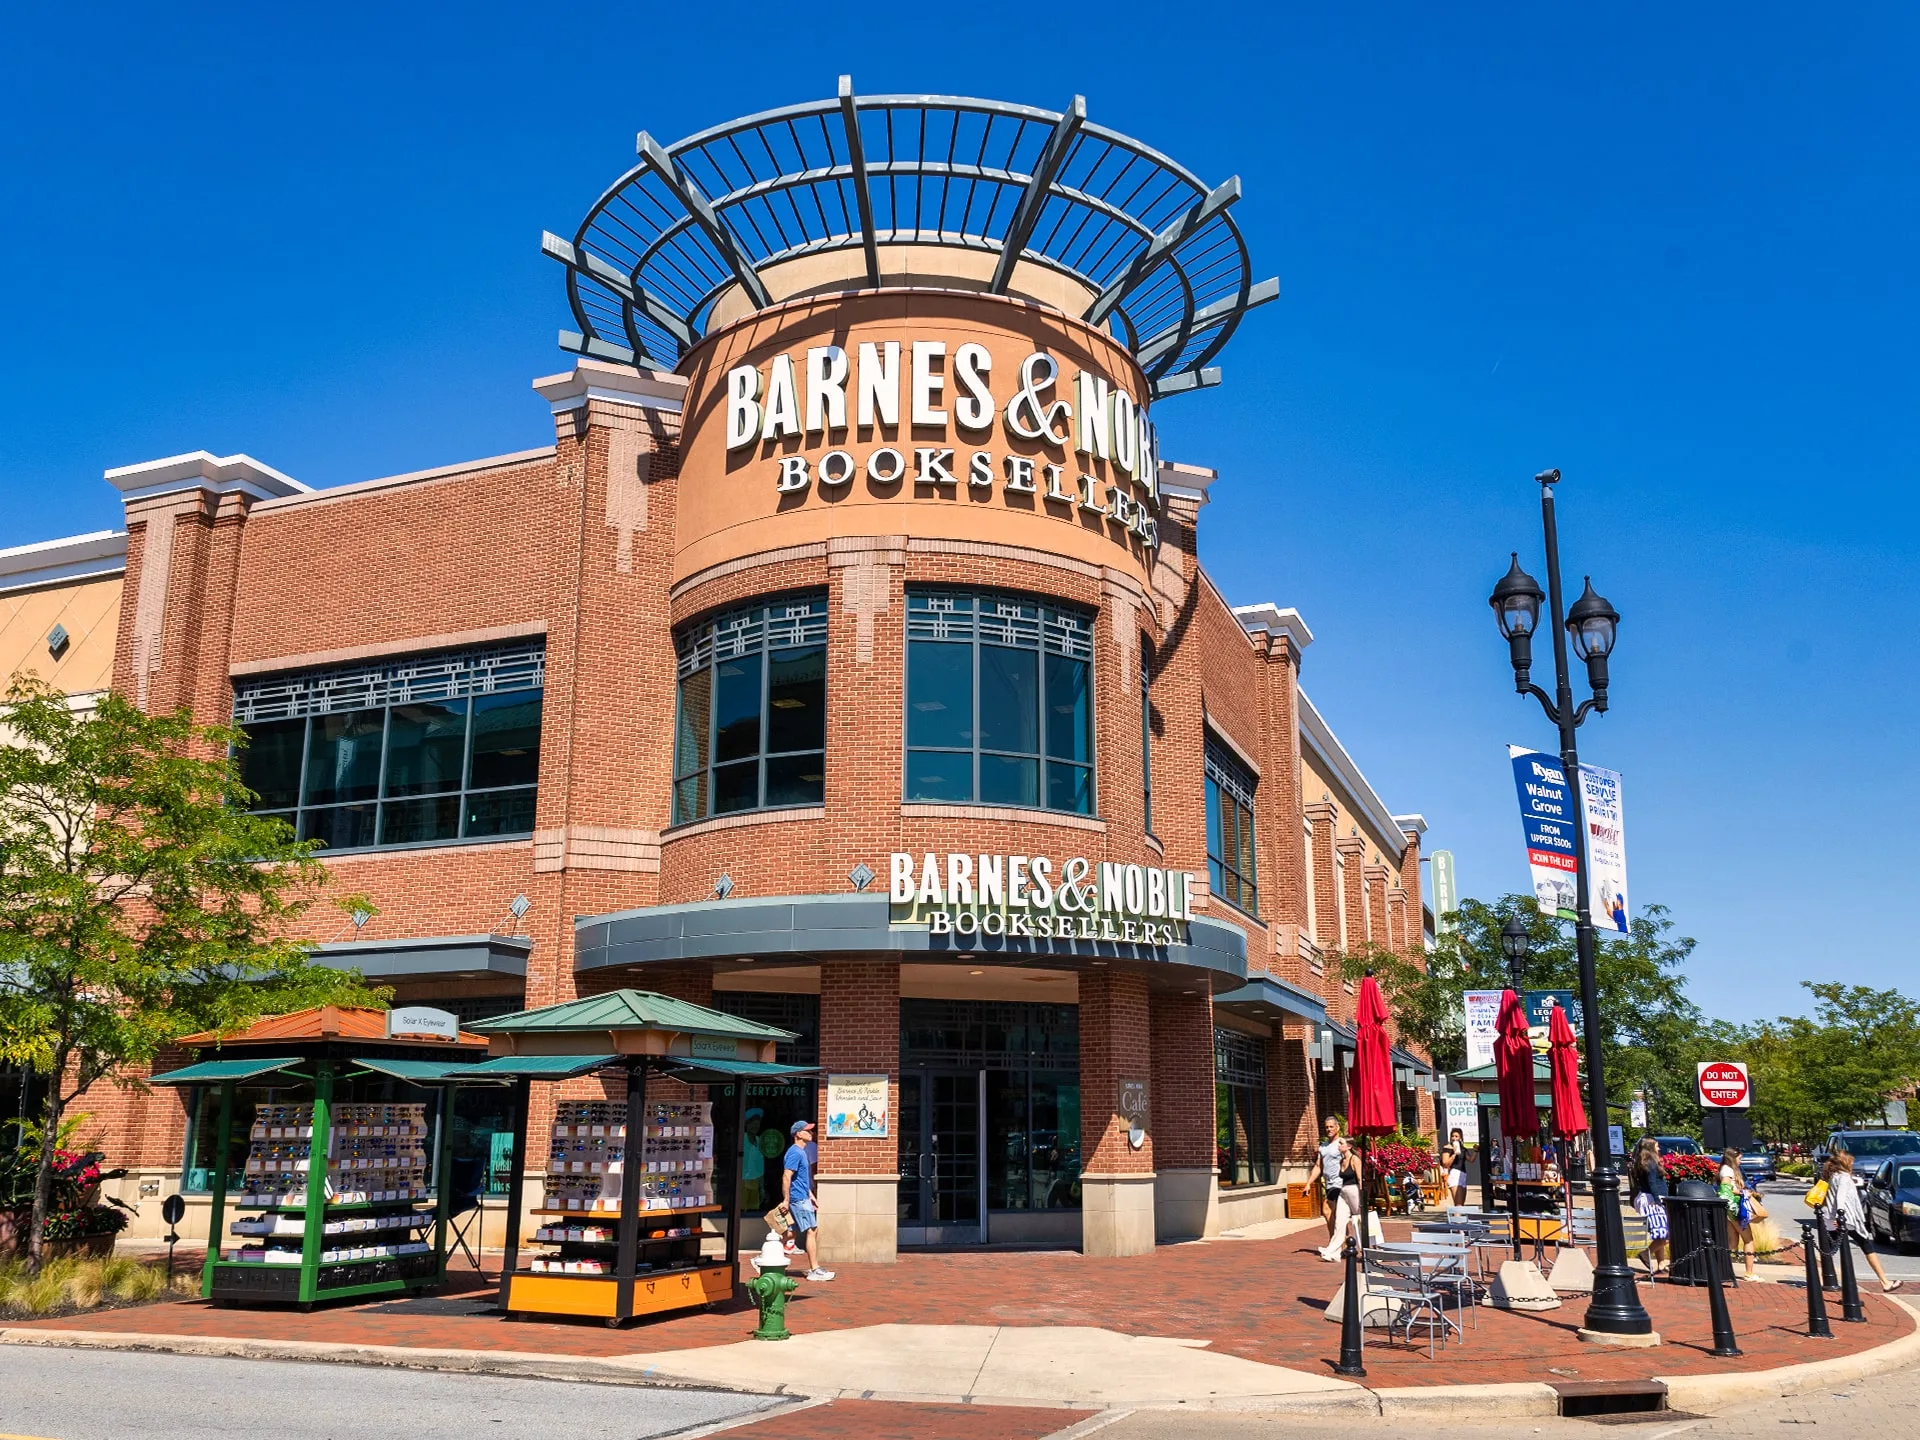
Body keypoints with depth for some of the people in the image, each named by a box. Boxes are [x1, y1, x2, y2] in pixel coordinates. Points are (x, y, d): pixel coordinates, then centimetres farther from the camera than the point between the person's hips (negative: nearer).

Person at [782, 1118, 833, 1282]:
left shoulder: (802, 1151, 16)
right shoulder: (795, 1153, -16)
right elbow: (786, 1177, -22)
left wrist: (811, 1196, 22)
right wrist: (786, 1200, -23)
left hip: (803, 1198, 10)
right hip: (799, 1199, -10)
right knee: (811, 1231, -7)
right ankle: (814, 1270, -4)